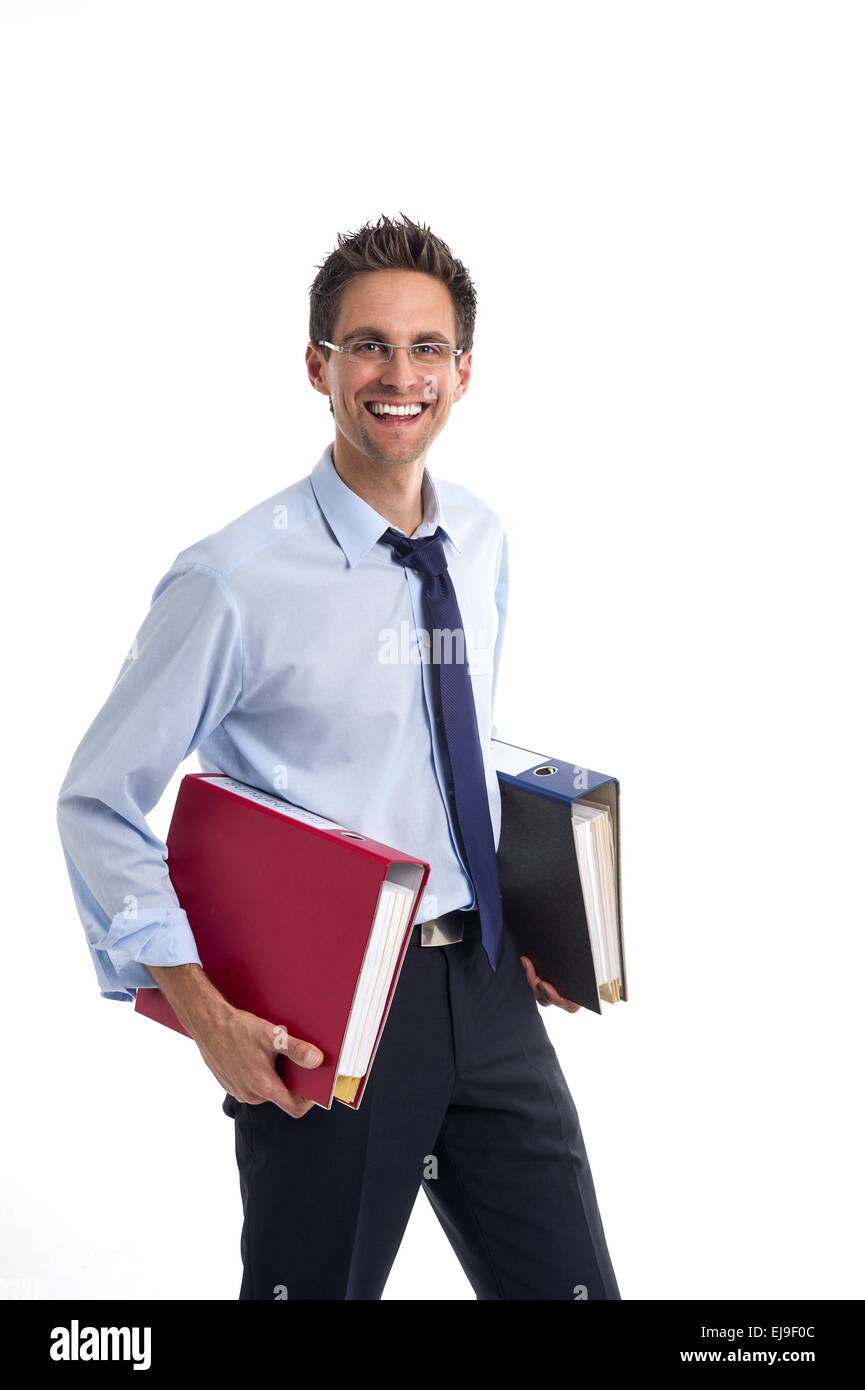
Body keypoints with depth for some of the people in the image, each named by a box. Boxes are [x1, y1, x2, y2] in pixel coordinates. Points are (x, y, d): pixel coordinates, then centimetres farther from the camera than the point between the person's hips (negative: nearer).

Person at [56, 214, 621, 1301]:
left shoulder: (480, 546, 5)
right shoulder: (234, 581, -15)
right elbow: (97, 805, -10)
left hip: (488, 988, 5)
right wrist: (206, 1015, -17)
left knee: (569, 1283, 10)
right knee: (311, 1285, 11)